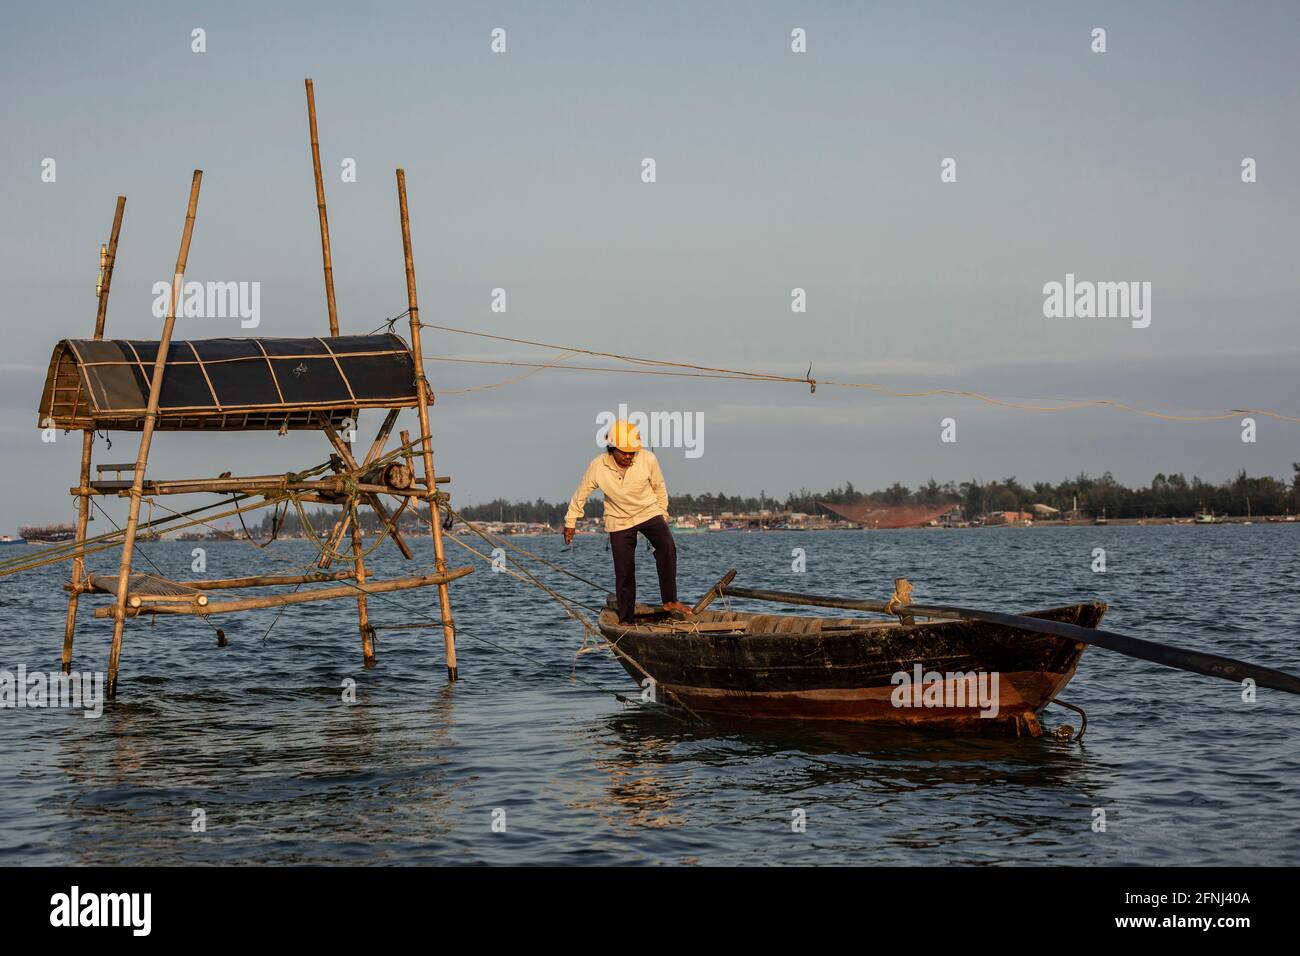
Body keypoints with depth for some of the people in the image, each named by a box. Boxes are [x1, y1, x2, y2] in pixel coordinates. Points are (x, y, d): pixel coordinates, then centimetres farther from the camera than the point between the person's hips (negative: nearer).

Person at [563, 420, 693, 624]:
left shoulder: (648, 459, -19)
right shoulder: (598, 466, -19)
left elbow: (659, 487, 1)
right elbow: (581, 494, -2)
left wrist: (663, 514, 12)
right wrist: (570, 522, 8)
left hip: (649, 512, 0)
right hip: (619, 521, 0)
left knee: (667, 548, -26)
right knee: (624, 572, -2)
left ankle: (670, 601, -20)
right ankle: (625, 619, 12)